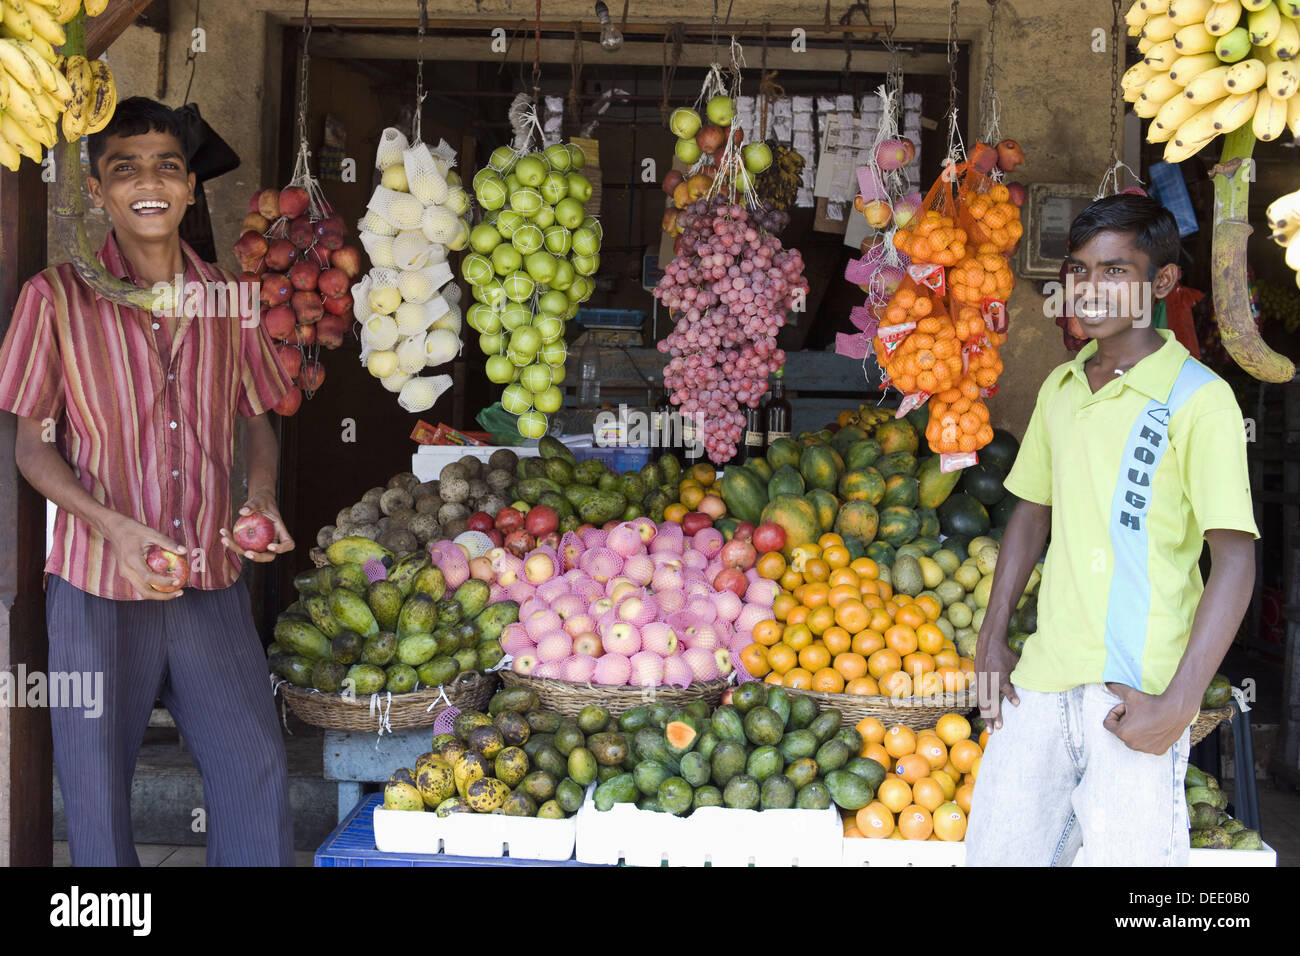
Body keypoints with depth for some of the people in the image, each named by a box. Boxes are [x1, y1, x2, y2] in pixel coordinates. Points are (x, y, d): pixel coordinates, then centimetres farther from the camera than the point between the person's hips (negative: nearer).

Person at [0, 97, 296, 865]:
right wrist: (113, 525, -18)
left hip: (212, 581, 2)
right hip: (96, 582, -2)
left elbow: (257, 420, 16)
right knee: (96, 788, 8)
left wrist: (262, 496, -5)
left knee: (258, 773, 3)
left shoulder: (230, 299, 5)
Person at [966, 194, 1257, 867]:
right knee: (995, 849, 9)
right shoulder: (1059, 388, 13)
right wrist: (992, 638, 13)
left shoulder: (1199, 398, -8)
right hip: (1041, 680, 6)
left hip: (1136, 694, -6)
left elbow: (1235, 559, -12)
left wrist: (1179, 702, -18)